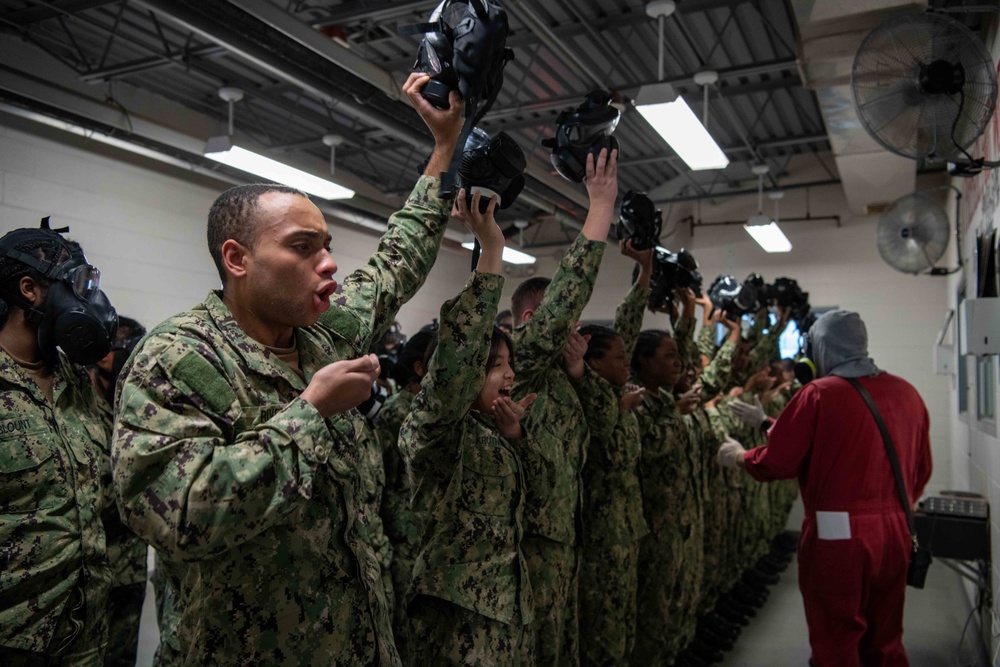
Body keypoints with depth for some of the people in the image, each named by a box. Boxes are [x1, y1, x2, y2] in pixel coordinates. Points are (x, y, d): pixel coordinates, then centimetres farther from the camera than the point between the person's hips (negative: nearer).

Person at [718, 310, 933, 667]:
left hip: (838, 535, -6)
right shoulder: (907, 392, 5)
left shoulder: (819, 393, -12)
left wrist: (740, 457, 9)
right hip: (895, 532, 6)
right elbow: (922, 469, 14)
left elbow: (777, 462, -10)